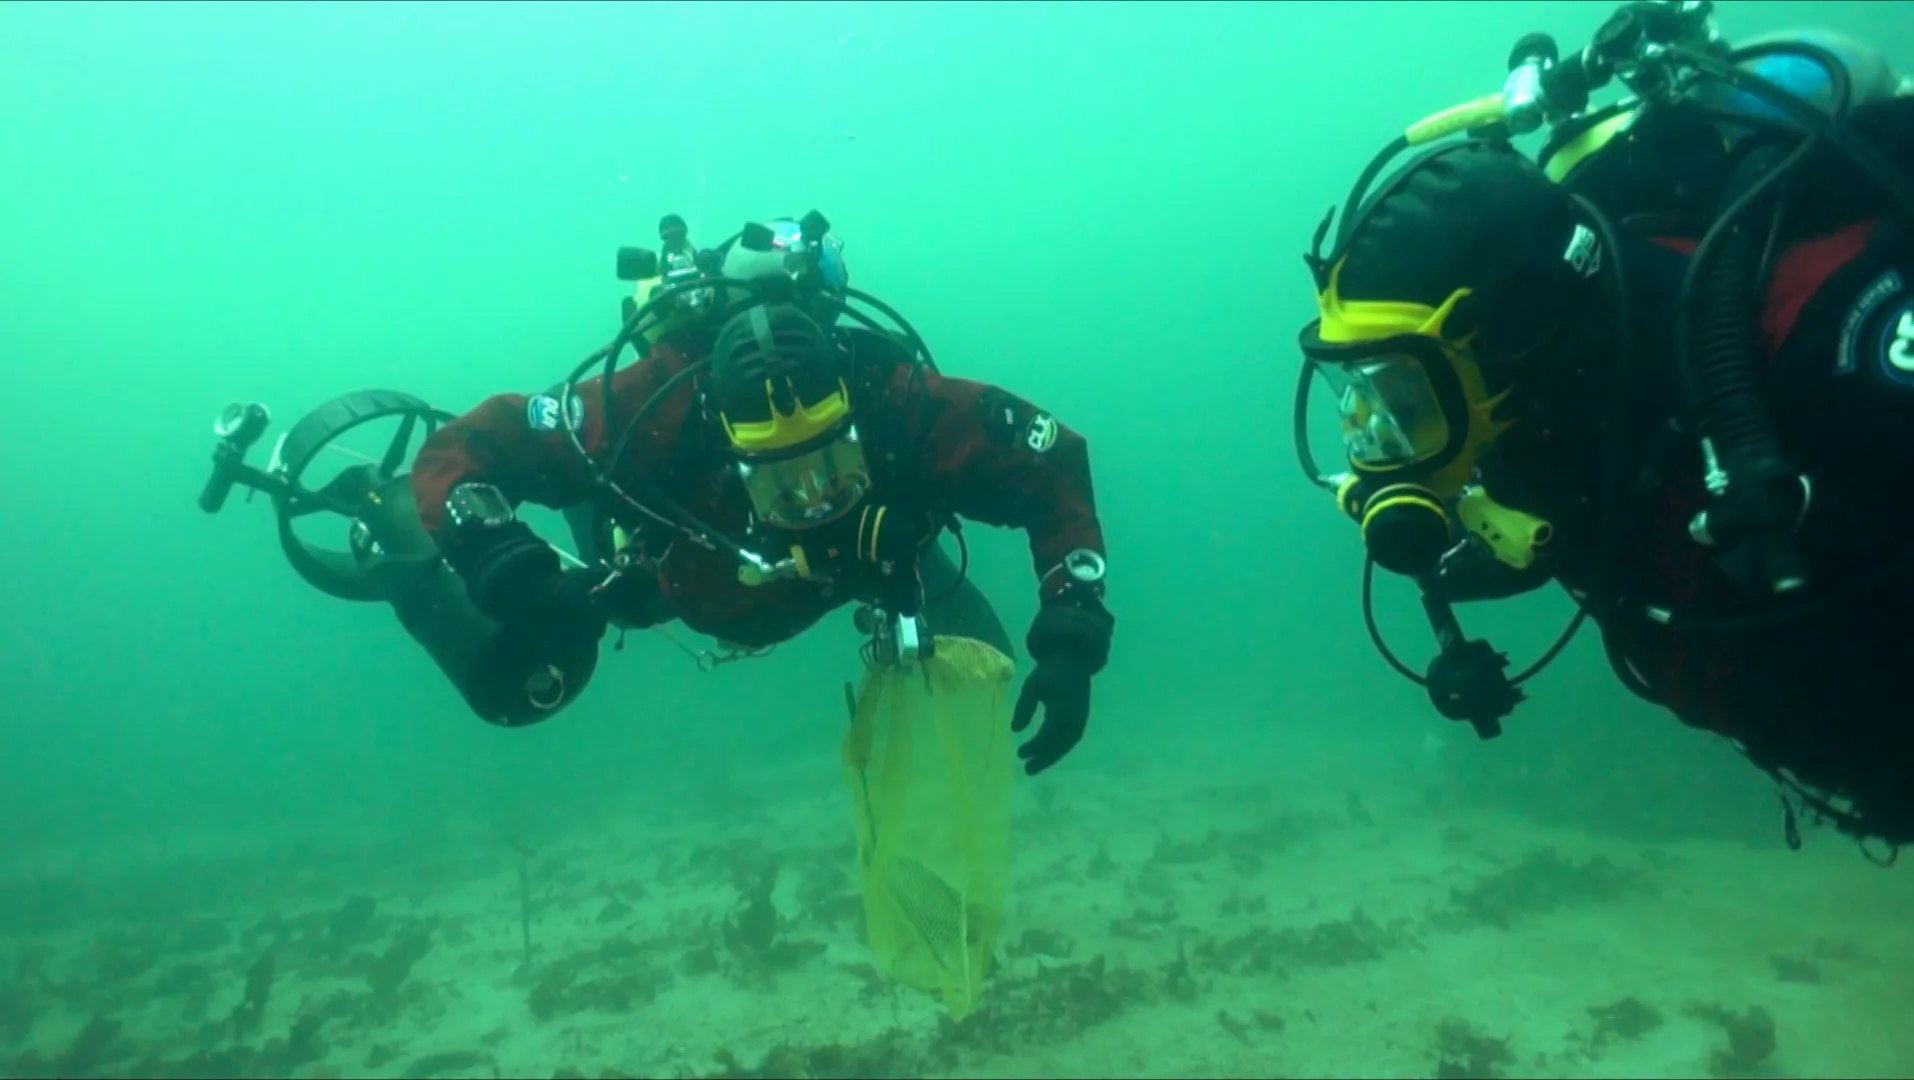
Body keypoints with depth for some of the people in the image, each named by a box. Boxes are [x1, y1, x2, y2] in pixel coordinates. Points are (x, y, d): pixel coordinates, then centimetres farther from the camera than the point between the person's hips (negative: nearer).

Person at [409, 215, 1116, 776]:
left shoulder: (895, 399, -45)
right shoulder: (654, 408, -47)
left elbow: (1054, 470, -34)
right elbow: (458, 454, -39)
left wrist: (1071, 643, -46)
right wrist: (508, 572, -58)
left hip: (855, 560, 1)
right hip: (679, 573, -1)